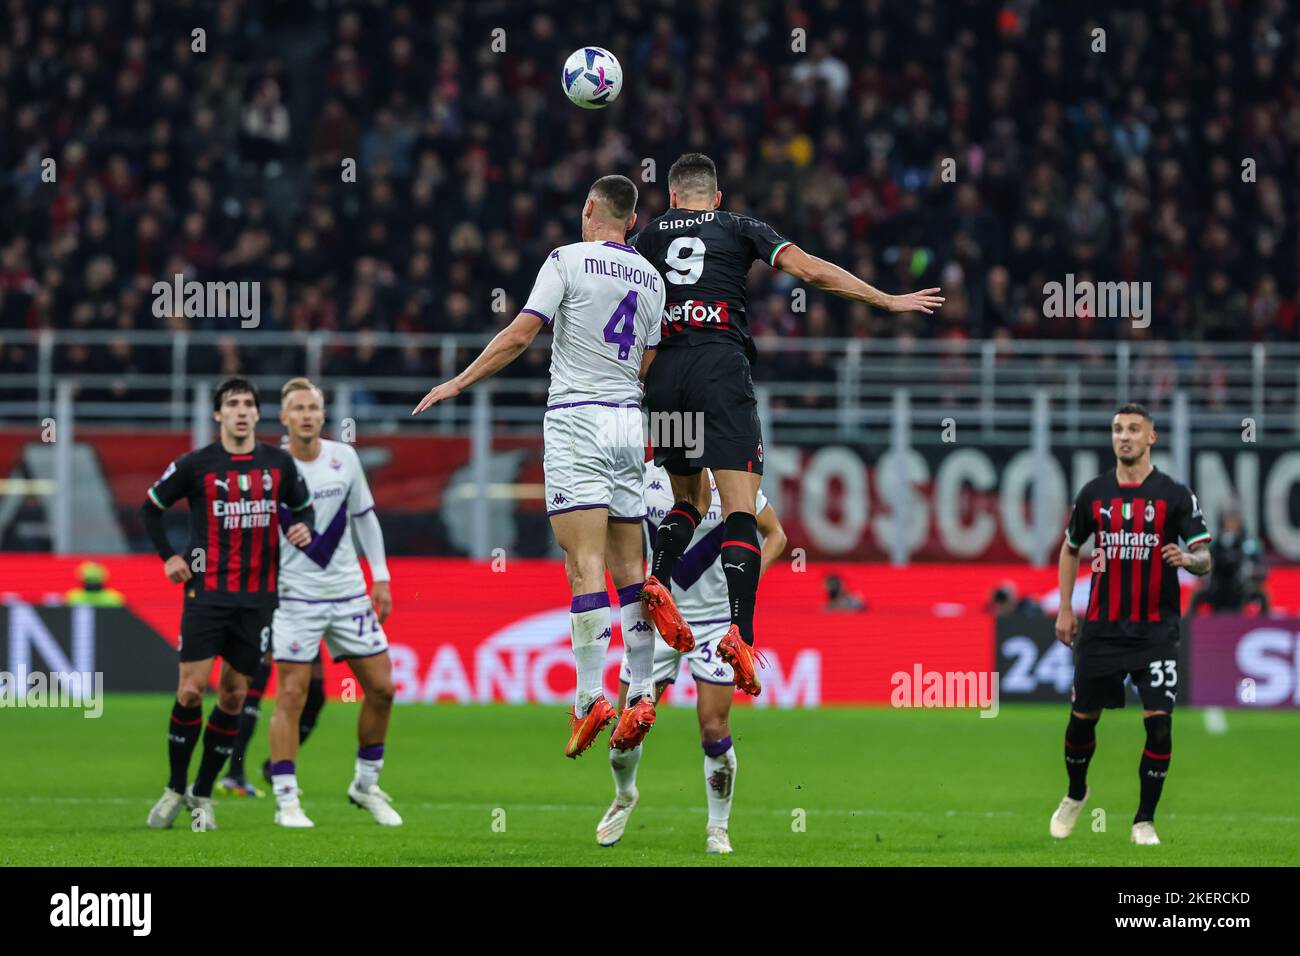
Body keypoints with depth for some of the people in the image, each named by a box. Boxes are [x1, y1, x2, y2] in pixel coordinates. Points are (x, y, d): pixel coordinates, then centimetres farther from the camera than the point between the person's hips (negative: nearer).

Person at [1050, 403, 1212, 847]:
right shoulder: (1094, 493, 5)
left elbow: (1205, 558, -5)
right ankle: (1075, 794, 36)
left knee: (1159, 720, -13)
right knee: (1082, 718, 7)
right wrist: (1064, 609, 13)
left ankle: (1145, 820, -1)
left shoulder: (1175, 495, -4)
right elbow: (1070, 548, 19)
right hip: (1102, 627, 2)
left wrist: (1188, 558, -29)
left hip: (1156, 629, -2)